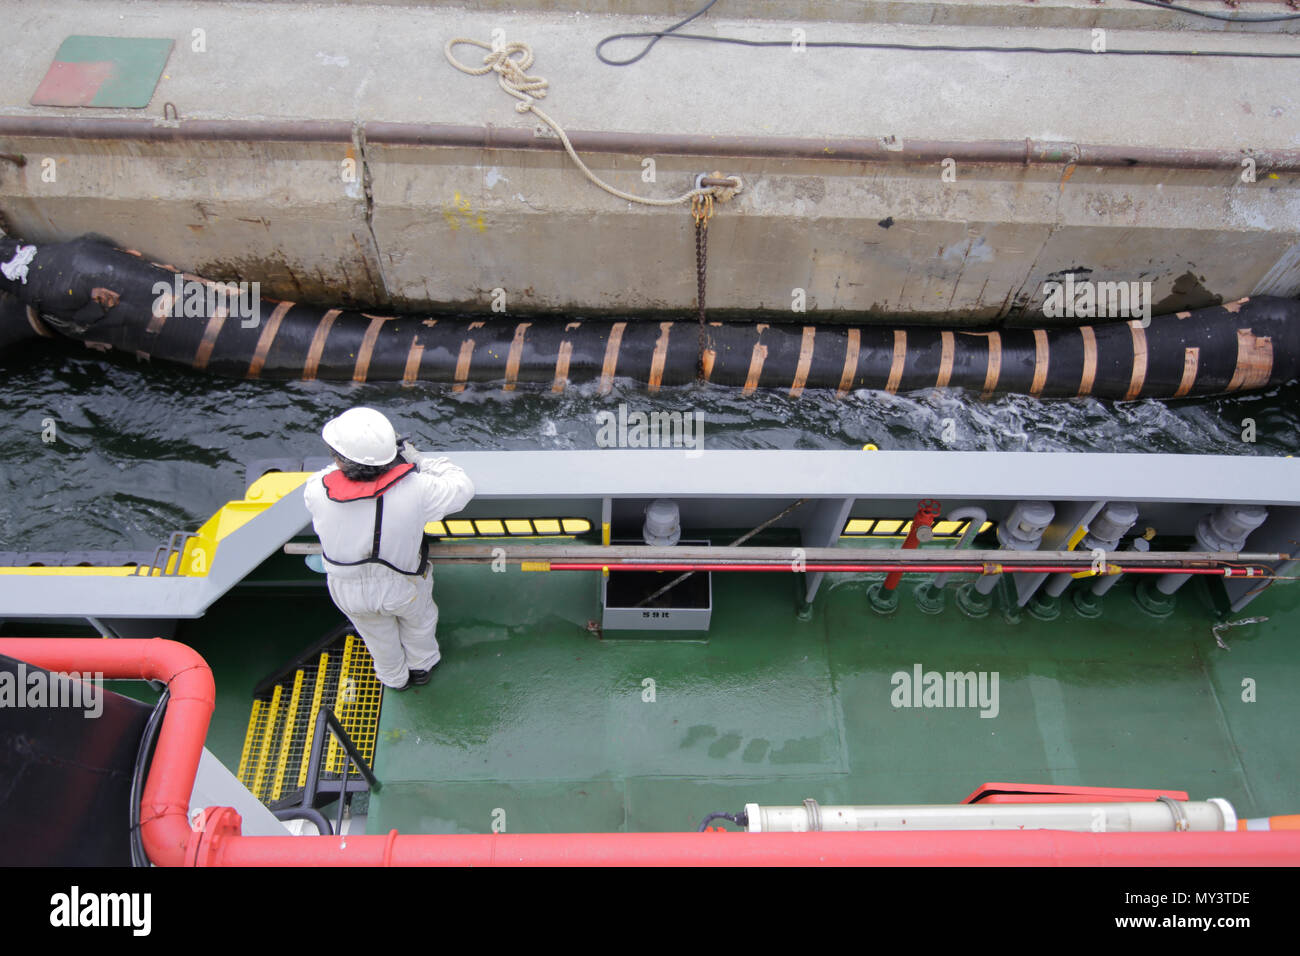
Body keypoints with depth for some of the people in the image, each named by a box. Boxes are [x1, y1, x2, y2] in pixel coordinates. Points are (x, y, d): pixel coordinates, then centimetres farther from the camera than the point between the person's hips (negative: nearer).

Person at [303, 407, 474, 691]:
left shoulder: (317, 494, -33)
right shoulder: (414, 489, -36)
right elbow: (462, 487, -17)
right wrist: (421, 461, -9)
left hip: (349, 591, 1)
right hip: (403, 586, -1)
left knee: (378, 635, 34)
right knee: (419, 620, 35)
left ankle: (395, 678, 63)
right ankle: (420, 666, 63)